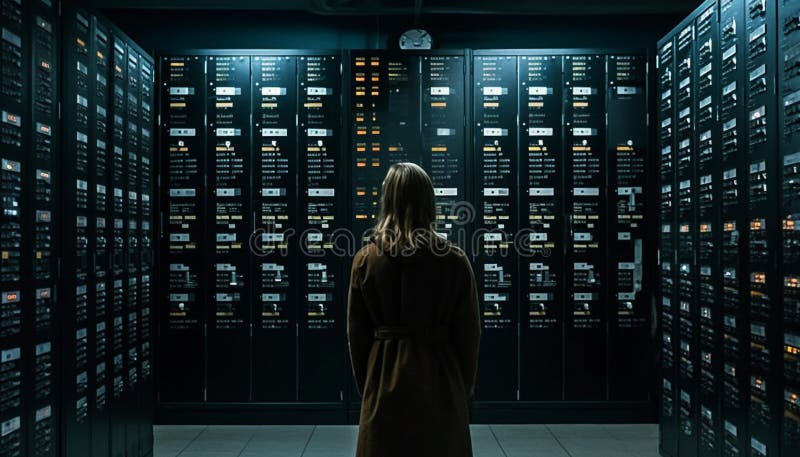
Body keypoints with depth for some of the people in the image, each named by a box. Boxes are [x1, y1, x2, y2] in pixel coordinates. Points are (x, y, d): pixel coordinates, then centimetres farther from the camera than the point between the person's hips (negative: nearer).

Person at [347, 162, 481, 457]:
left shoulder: (365, 259, -5)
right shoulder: (455, 261, -8)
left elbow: (357, 333, 0)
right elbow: (469, 334, -3)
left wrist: (366, 387, 12)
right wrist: (464, 390, 10)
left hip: (384, 380, 1)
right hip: (441, 383, 0)